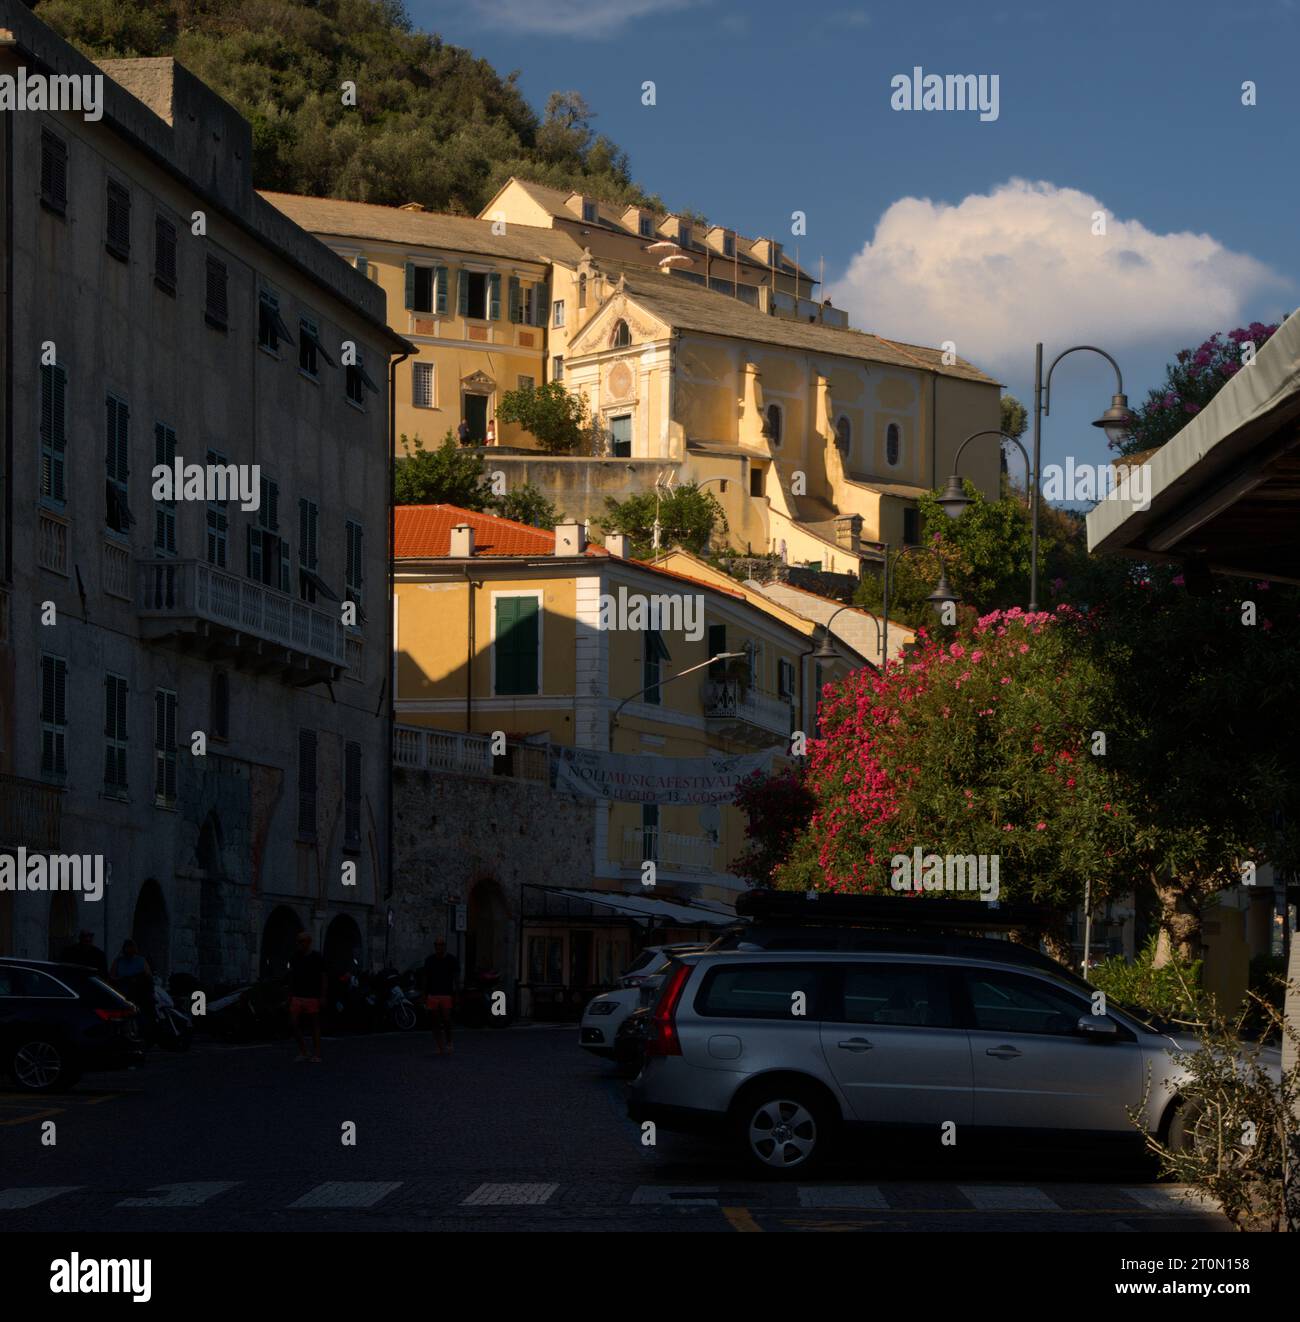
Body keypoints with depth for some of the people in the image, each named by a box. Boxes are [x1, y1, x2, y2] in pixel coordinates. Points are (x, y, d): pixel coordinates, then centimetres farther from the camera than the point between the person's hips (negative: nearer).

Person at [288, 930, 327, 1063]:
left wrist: (323, 997, -7)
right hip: (297, 996, 4)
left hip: (312, 996, -4)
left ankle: (316, 1055, 8)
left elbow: (323, 978, -2)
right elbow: (291, 976, 14)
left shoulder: (317, 957, -4)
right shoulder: (295, 957, 7)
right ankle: (302, 1051, 8)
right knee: (293, 1023, -6)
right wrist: (289, 995, 10)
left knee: (314, 1025, 2)